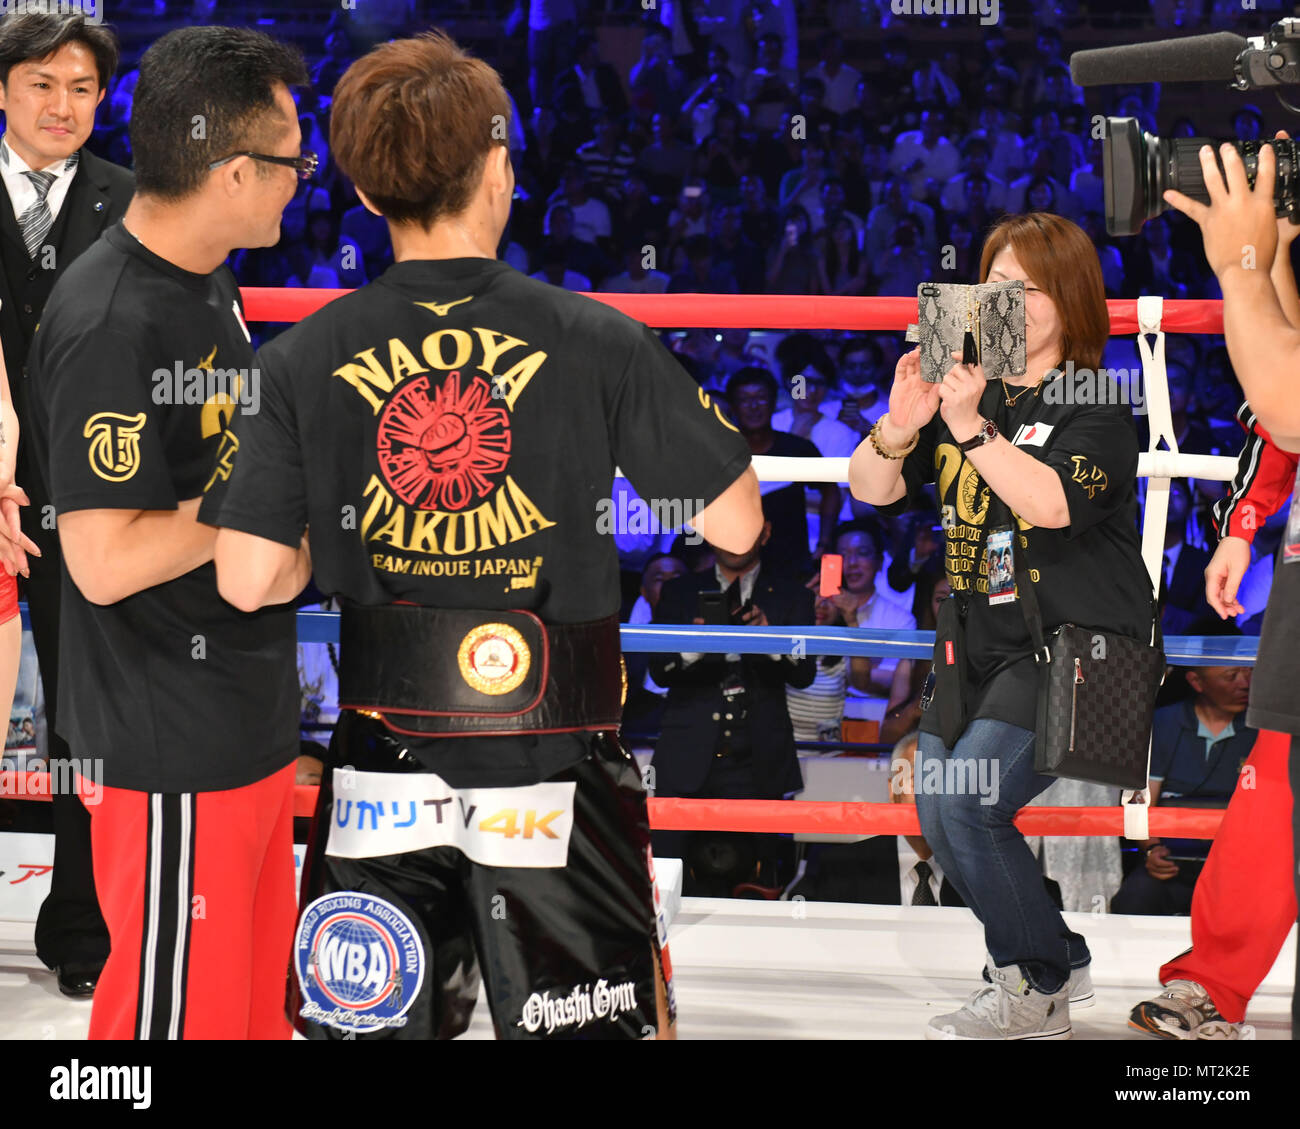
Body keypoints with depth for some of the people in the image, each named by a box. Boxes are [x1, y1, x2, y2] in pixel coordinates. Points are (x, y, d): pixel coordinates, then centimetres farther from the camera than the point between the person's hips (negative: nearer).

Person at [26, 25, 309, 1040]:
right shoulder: (109, 327, -24)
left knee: (257, 991, 19)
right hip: (173, 743, -10)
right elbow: (107, 561, -25)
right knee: (184, 1006, 1)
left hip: (249, 718, 10)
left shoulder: (208, 281, 8)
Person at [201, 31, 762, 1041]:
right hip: (556, 772, -2)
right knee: (599, 1026, 11)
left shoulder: (300, 361, -4)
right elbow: (735, 525, -5)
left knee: (363, 1021, 14)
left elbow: (249, 580, -6)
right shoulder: (599, 343, -9)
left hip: (383, 759, 2)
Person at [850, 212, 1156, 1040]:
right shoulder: (966, 388, 8)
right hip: (980, 644, 7)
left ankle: (1034, 988, -2)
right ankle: (1056, 956, 28)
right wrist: (899, 425, -18)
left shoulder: (1094, 406, -8)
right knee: (940, 818, 7)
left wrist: (971, 428, -33)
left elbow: (1051, 502, -26)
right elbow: (872, 489, 1)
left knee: (967, 800, -20)